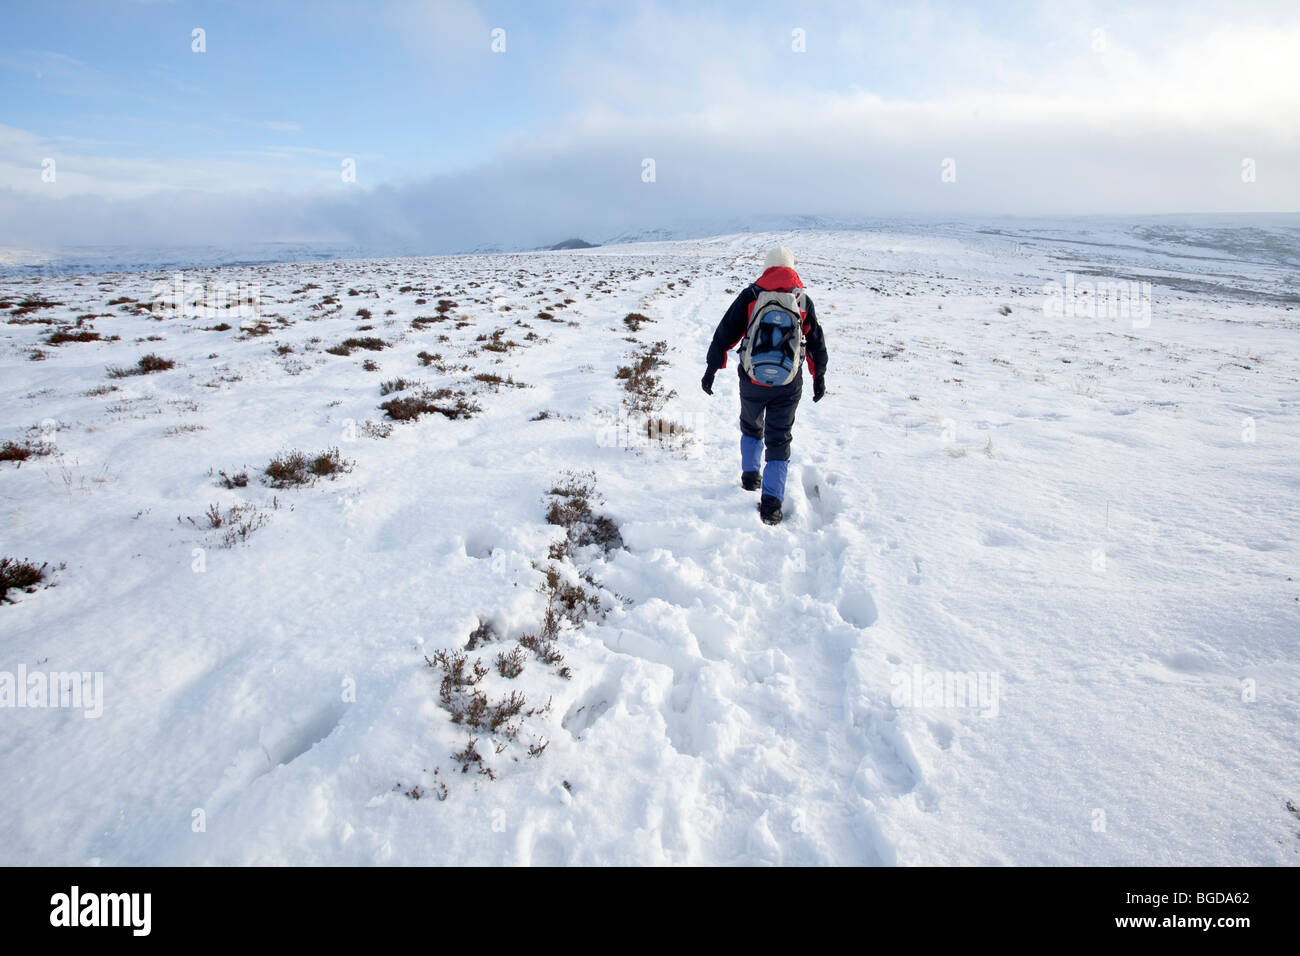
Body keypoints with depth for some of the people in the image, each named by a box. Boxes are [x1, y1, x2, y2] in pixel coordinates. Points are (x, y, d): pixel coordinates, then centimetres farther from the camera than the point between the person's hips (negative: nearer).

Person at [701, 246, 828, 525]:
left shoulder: (750, 296, -3)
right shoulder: (803, 301, 2)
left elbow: (725, 333, -3)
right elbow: (816, 343, 11)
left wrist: (712, 369, 4)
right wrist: (819, 377, 22)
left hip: (752, 381, 0)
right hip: (788, 386, 0)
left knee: (751, 428, 27)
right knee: (779, 441, 7)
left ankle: (750, 475, 37)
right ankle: (771, 504, 1)